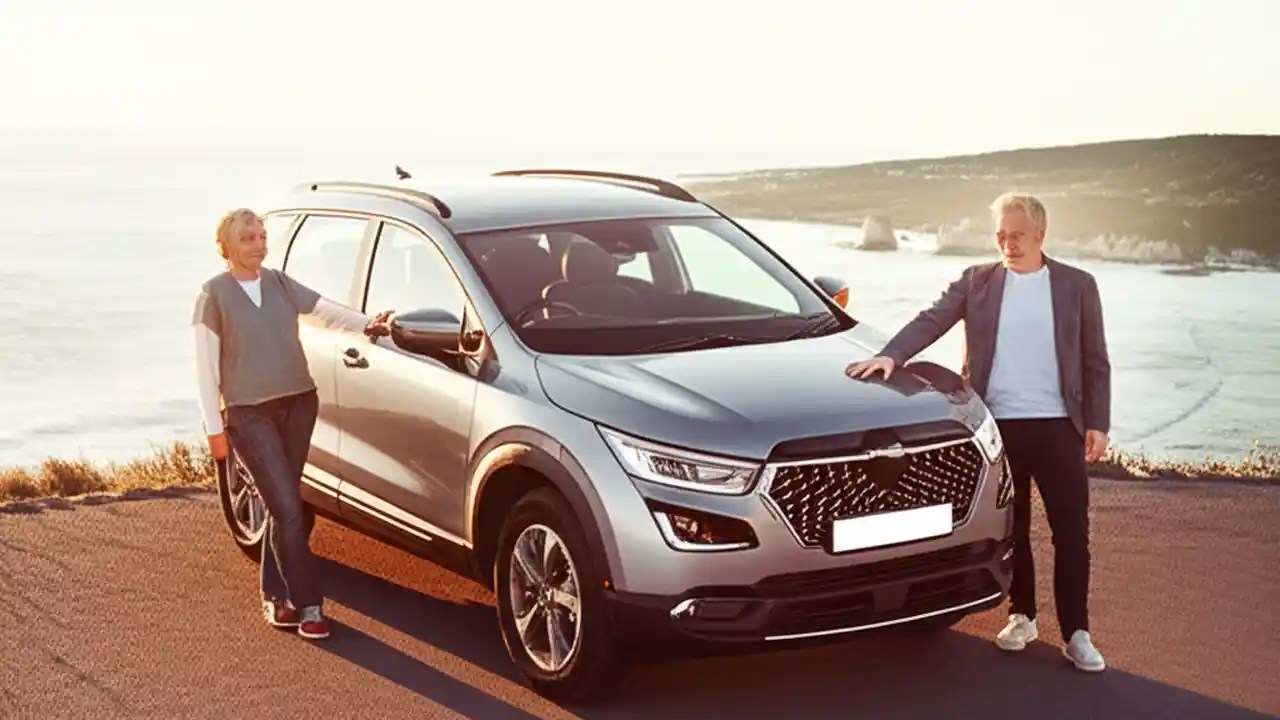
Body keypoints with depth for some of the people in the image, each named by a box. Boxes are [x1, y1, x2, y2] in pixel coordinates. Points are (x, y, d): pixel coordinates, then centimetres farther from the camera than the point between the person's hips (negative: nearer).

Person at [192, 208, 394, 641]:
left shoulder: (280, 284, 8)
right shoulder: (214, 295, -5)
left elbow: (326, 311, 0)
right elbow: (205, 366, -4)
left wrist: (367, 325, -19)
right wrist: (214, 428, -7)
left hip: (298, 404, 5)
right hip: (250, 414, -5)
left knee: (283, 508, 11)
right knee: (289, 510, -10)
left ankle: (276, 596, 24)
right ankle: (307, 605, -4)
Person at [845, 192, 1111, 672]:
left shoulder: (1077, 286, 4)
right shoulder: (976, 282, 5)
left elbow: (1095, 362, 6)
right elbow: (930, 322, -5)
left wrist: (1097, 424, 0)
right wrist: (890, 356, -22)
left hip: (1058, 425, -1)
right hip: (997, 425, 1)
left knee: (1071, 532, -2)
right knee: (1011, 529, 11)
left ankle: (1076, 634, 5)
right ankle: (1022, 617, 26)